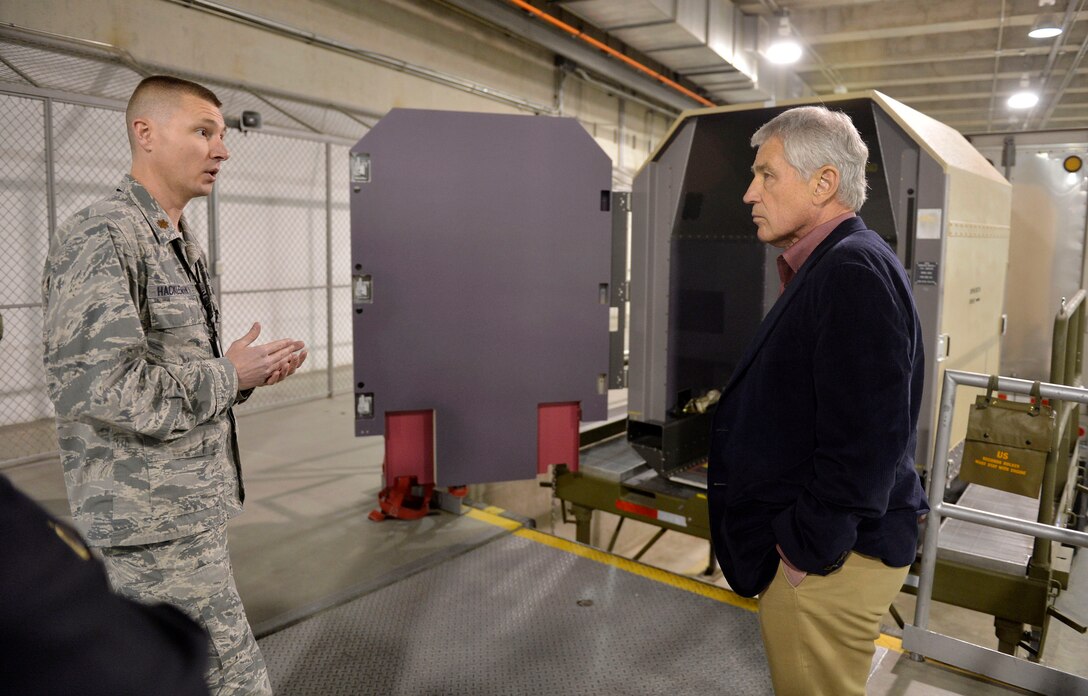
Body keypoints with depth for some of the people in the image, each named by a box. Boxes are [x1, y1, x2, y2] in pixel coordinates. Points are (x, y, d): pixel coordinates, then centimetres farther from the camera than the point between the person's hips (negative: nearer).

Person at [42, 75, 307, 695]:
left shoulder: (183, 245, 14)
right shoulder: (100, 238, -16)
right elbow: (100, 388, -26)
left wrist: (250, 375, 3)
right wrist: (228, 376, -15)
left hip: (194, 510, 9)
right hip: (154, 527, -9)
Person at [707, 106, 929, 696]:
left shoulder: (855, 270, -22)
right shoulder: (827, 266, 11)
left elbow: (864, 441, -28)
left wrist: (808, 552, -19)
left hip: (827, 560, -9)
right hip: (805, 540, 9)